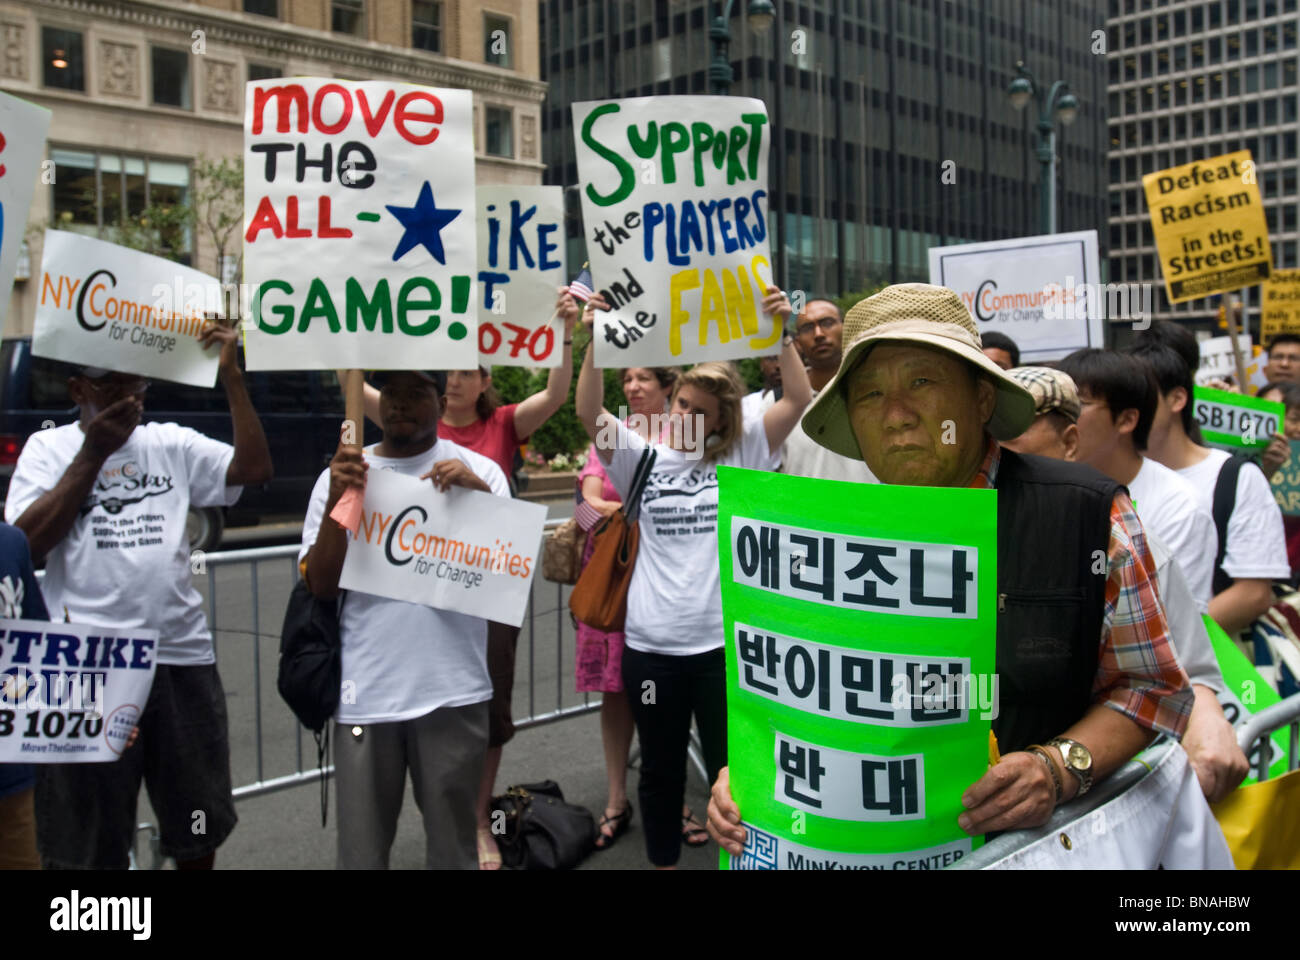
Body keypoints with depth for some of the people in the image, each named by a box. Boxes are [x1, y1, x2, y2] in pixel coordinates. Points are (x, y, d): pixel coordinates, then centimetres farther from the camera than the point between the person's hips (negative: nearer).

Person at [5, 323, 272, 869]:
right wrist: (94, 452, -8)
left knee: (199, 836, 17)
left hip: (183, 656, 3)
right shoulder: (49, 447, 5)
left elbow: (254, 469, -3)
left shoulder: (172, 443, 9)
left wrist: (231, 378, -7)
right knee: (84, 845, 11)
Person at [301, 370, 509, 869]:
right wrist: (336, 502, -11)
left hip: (453, 691, -1)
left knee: (454, 845, 10)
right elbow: (320, 585, 3)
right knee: (362, 848, 11)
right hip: (364, 693, 1)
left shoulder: (478, 470, 3)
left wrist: (479, 493, -18)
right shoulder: (341, 476, 7)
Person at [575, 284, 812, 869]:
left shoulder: (742, 453, 1)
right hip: (651, 643, 2)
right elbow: (589, 412, -9)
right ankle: (663, 863, 33)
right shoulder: (643, 457, 4)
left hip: (723, 639, -1)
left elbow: (798, 400, -8)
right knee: (660, 769, 16)